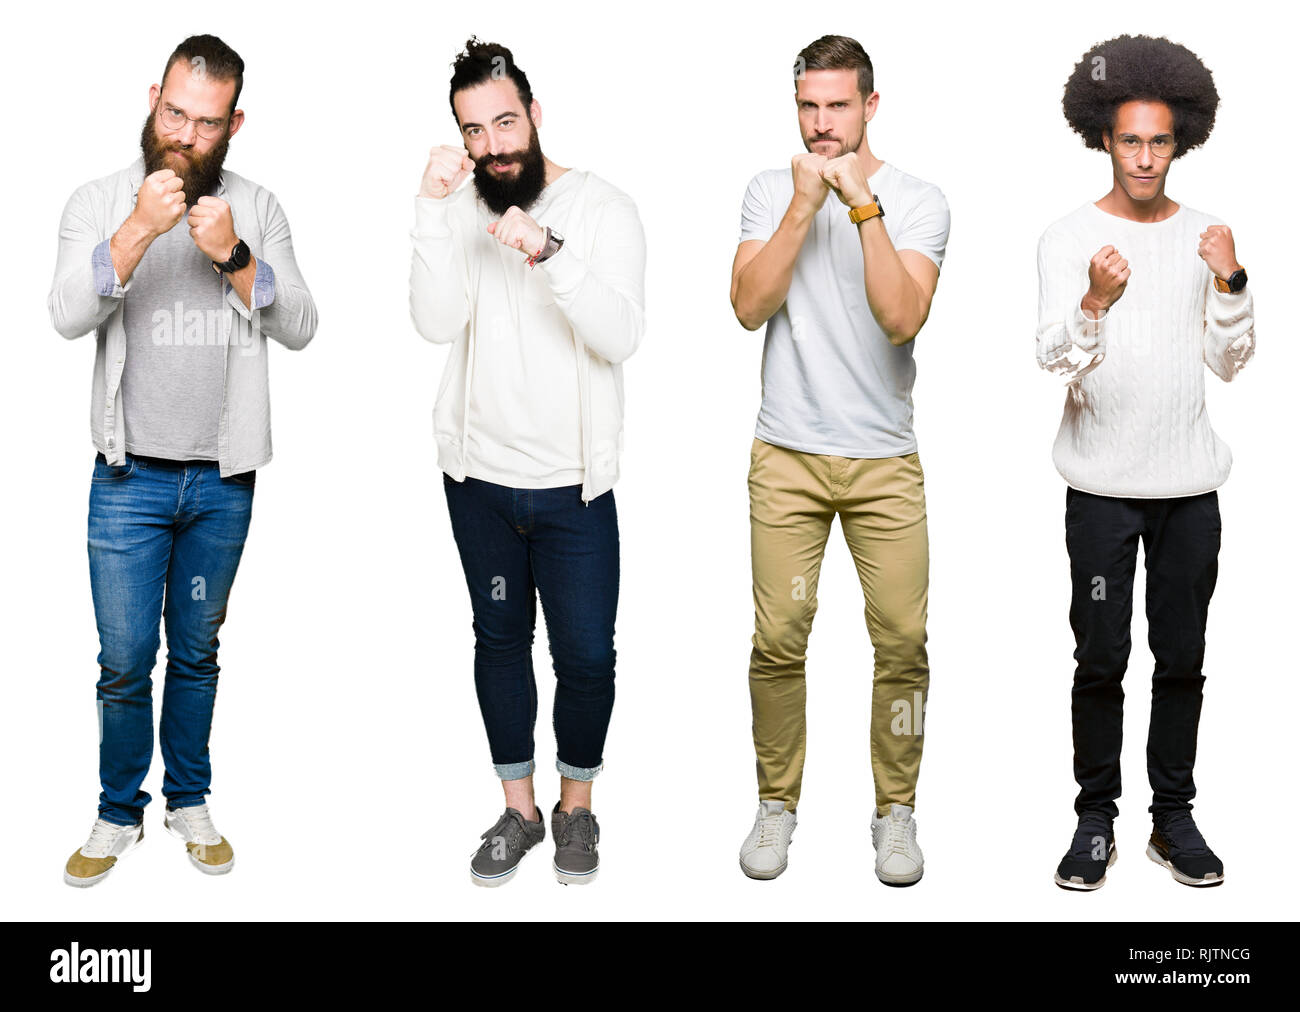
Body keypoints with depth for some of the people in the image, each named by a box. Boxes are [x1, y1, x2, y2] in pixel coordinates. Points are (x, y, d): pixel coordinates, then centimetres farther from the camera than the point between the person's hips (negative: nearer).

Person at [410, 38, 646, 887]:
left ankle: (577, 805, 27)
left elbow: (622, 336, -21)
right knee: (500, 640, 14)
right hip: (478, 474, 3)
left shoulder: (603, 208, -8)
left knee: (587, 652, 4)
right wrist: (433, 209, -23)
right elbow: (436, 322, -15)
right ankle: (520, 809, 30)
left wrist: (549, 252, -32)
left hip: (573, 483, -3)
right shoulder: (460, 212, 1)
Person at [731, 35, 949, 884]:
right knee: (778, 639, 0)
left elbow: (902, 318, -16)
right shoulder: (770, 191, 6)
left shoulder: (918, 201, 0)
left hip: (885, 460, 0)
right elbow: (750, 307, -7)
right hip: (788, 455, 1)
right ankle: (777, 803, 18)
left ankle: (896, 809, 18)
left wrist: (862, 203, -18)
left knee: (903, 640, 0)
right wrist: (804, 206, -12)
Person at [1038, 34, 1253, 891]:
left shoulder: (1204, 236, 9)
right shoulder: (1069, 238, -1)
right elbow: (1058, 361, -11)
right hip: (1103, 484, -3)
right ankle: (1096, 820, 12)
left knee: (1182, 657, 7)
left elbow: (1230, 362, 7)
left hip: (1190, 484, 3)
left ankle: (1175, 815, 19)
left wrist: (1231, 284, -9)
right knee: (1102, 659, 1)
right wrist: (1095, 300, -29)